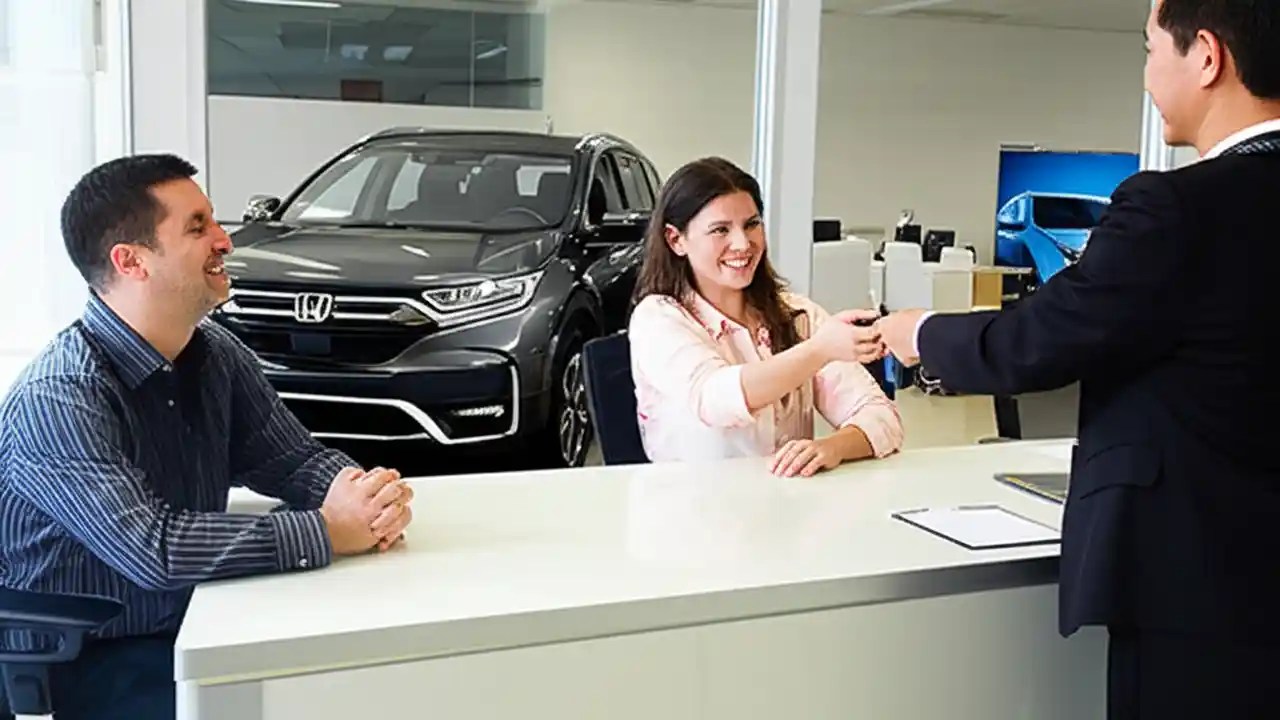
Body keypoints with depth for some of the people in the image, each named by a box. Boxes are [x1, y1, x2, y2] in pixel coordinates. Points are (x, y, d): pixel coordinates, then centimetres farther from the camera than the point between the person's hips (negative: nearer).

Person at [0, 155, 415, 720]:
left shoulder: (216, 356, 1)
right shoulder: (57, 399, -22)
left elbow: (294, 456, 6)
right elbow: (150, 548, -31)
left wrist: (361, 493, -17)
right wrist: (326, 533, -30)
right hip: (83, 666, -7)